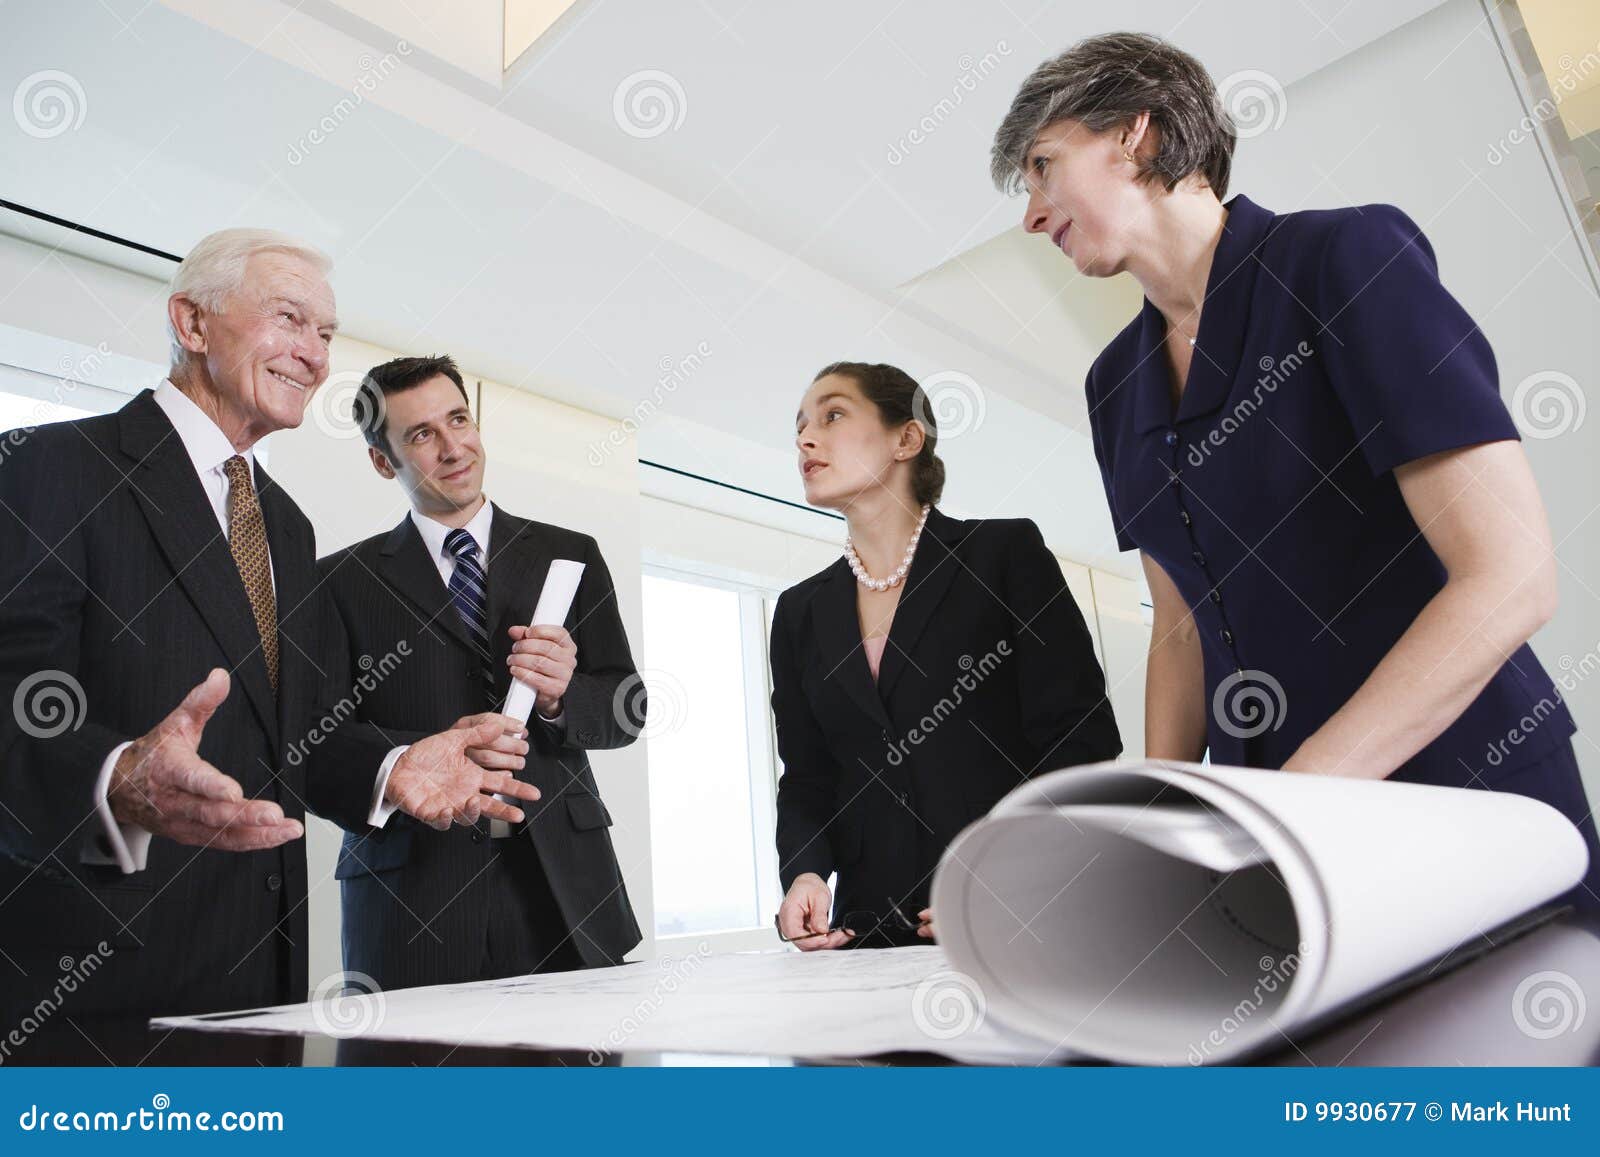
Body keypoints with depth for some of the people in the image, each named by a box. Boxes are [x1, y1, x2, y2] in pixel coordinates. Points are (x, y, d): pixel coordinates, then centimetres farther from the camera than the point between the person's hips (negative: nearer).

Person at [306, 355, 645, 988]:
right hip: (410, 899, -1)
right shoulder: (343, 580, 6)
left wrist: (562, 696, -11)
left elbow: (627, 708, 10)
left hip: (562, 888, 2)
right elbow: (316, 748, -2)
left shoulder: (569, 555, 12)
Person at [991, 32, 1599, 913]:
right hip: (1278, 819, 5)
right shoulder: (1115, 383, 6)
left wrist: (1298, 795, -24)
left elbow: (1510, 577, -18)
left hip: (1462, 797, -4)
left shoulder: (1347, 256, -12)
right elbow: (1183, 626, 9)